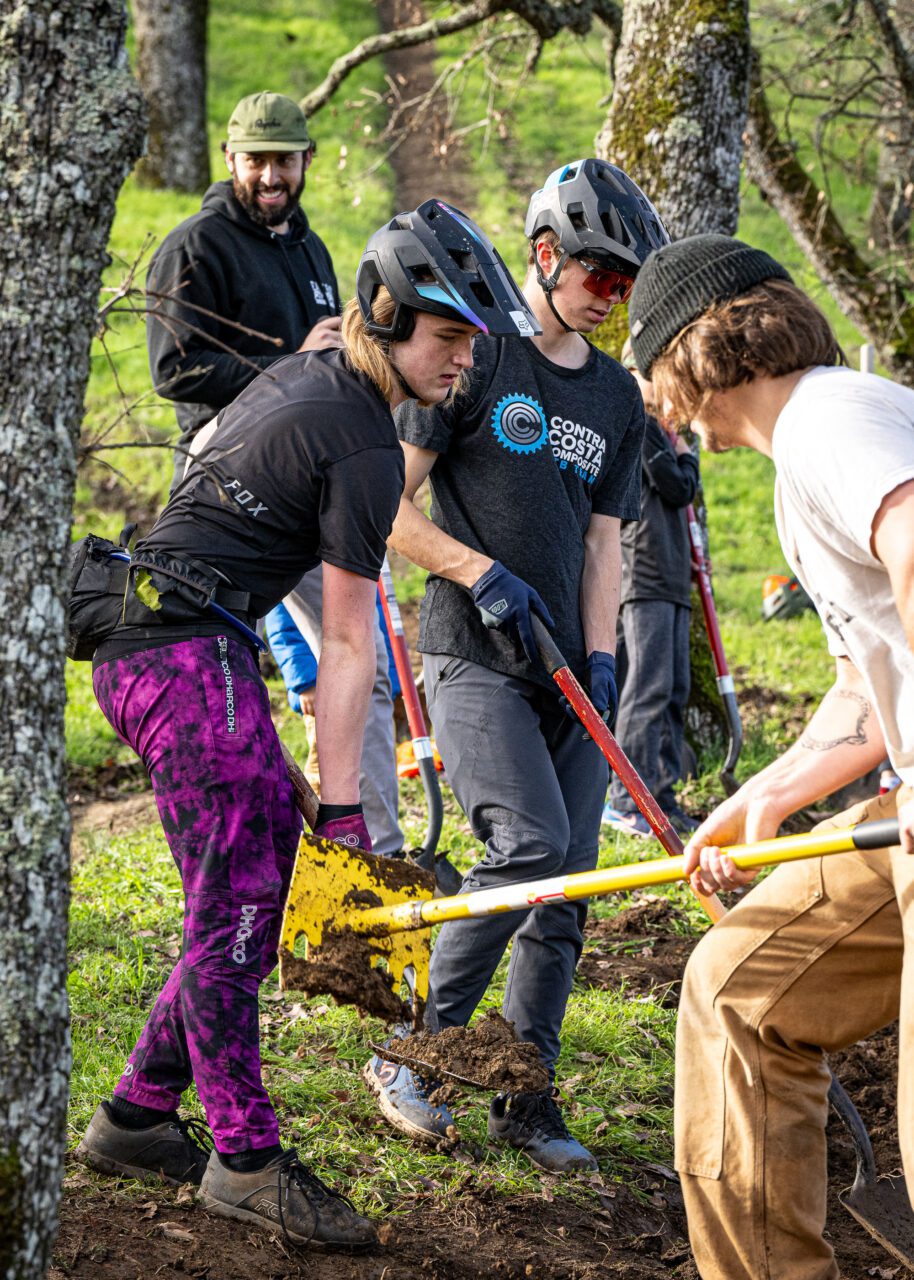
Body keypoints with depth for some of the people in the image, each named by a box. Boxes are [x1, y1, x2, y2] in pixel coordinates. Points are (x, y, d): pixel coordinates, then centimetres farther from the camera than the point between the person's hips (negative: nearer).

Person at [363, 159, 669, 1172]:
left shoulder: (618, 397, 16)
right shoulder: (473, 356, -1)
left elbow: (601, 540, 16)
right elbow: (389, 508, -3)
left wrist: (600, 658, 2)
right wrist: (483, 573, -14)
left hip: (566, 669, 6)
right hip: (474, 659, -6)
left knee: (568, 883, 2)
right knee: (530, 844, -21)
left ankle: (524, 1100, 11)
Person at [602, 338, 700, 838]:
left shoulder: (655, 428, 23)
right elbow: (678, 489, -11)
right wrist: (686, 457, 6)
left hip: (671, 579, 10)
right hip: (644, 576, -10)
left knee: (673, 692, 9)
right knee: (648, 689, -13)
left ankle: (661, 794, 12)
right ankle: (626, 800, -12)